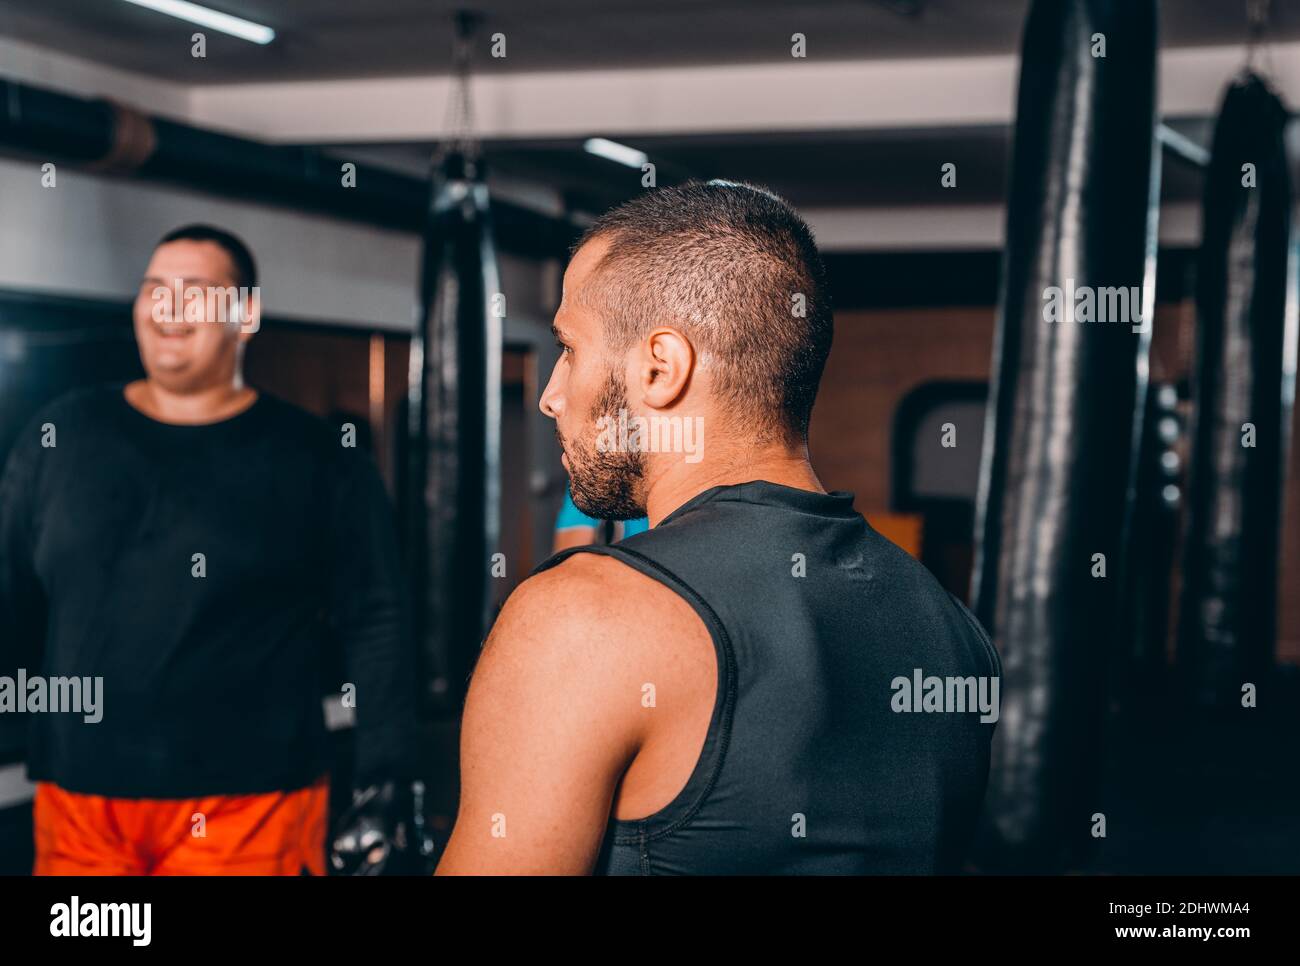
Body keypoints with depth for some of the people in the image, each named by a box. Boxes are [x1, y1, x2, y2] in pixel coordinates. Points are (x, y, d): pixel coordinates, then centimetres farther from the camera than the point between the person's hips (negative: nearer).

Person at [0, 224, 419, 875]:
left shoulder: (316, 460, 1)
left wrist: (382, 789, -6)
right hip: (79, 797, 3)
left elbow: (377, 625, -1)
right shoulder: (61, 436, 7)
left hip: (250, 803, -2)